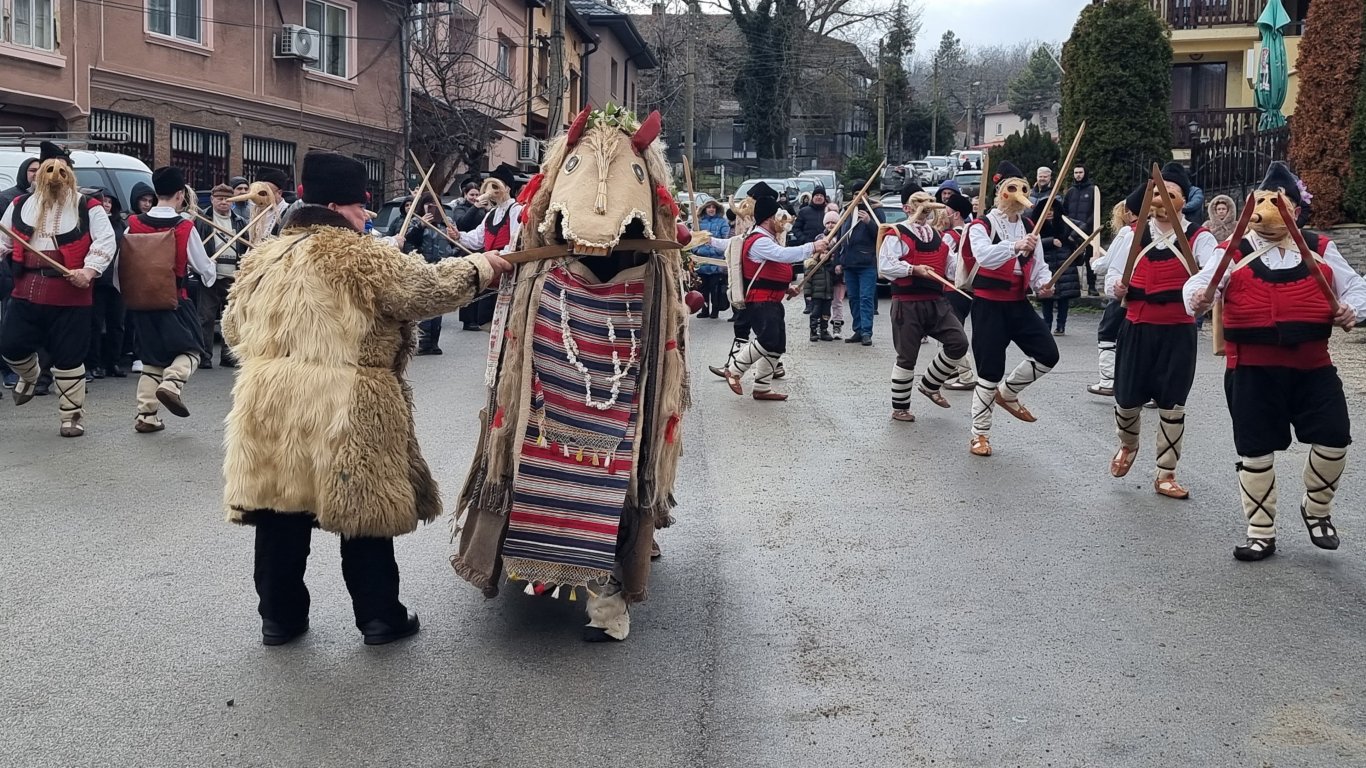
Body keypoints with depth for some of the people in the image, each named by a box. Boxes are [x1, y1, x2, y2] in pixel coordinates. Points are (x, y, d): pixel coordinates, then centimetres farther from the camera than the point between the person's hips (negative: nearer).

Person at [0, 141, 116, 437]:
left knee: (68, 359, 1)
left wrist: (89, 270, -21)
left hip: (70, 296, -4)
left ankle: (73, 416, 15)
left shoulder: (87, 207, -1)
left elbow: (106, 242, -8)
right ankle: (30, 375, 38)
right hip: (26, 293, 4)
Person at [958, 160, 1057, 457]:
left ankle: (1007, 393, 22)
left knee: (1048, 354, -4)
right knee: (990, 370, -3)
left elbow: (1038, 263, 16)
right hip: (989, 305, -6)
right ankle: (980, 434, 12)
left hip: (1018, 304, 6)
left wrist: (1043, 284, -6)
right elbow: (985, 256, -31)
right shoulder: (981, 226, -11)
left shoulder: (1028, 227, 10)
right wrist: (1015, 246, -49)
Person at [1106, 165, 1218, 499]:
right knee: (1127, 398, 5)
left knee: (1172, 403, 4)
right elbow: (1112, 276, 8)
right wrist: (1116, 287, -17)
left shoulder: (1198, 238, -4)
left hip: (1178, 333, -2)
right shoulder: (1132, 233, 4)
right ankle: (1128, 445, 39)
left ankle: (1165, 475, 18)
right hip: (1137, 329, 2)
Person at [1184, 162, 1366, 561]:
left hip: (1312, 364, 2)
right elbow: (1197, 284, -11)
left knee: (1334, 436, -6)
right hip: (1253, 368, -1)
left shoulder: (1320, 249, 7)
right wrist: (1198, 299, -35)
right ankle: (1261, 534, 19)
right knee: (1255, 450, 5)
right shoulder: (1234, 252, -1)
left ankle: (1317, 508, 24)